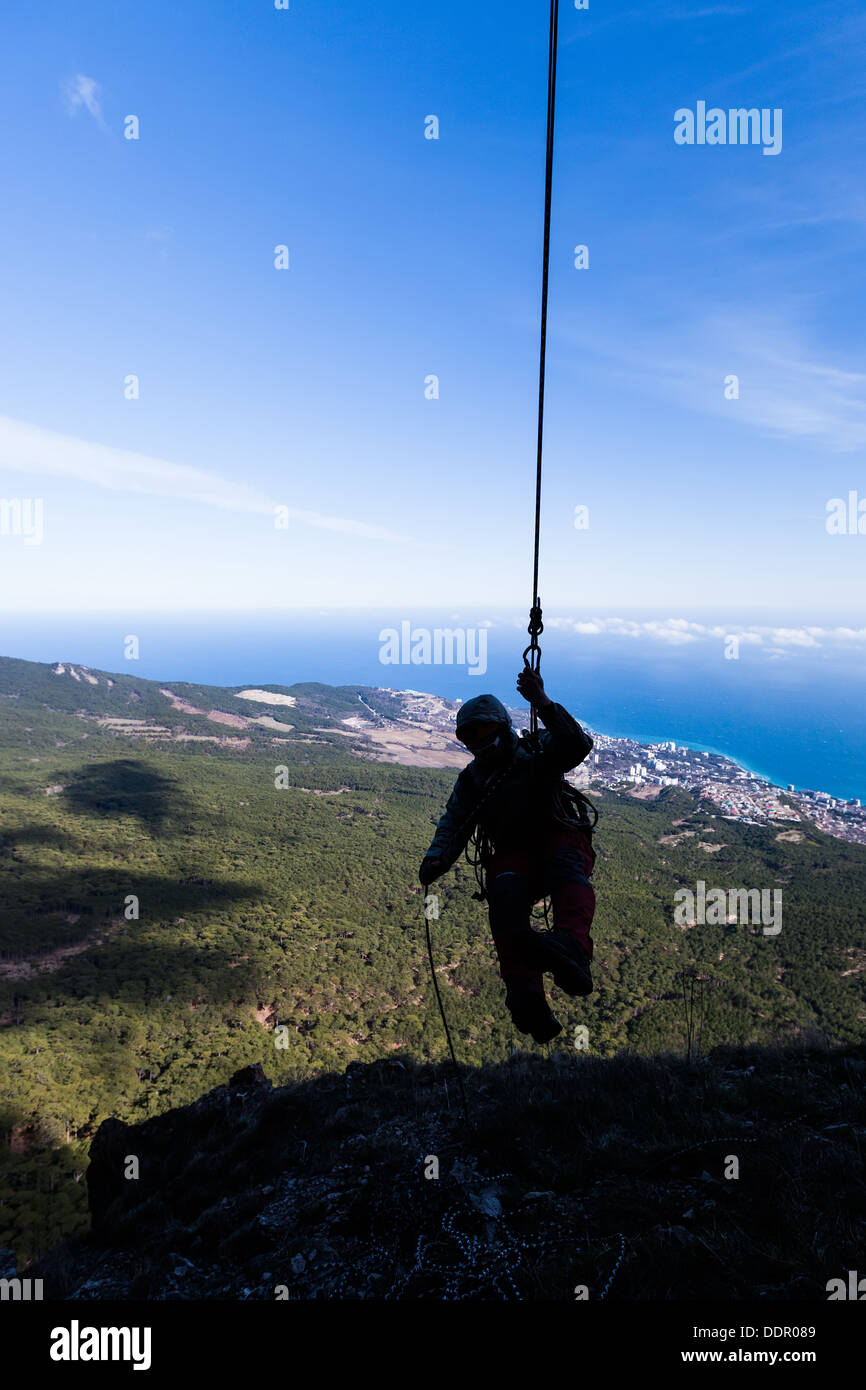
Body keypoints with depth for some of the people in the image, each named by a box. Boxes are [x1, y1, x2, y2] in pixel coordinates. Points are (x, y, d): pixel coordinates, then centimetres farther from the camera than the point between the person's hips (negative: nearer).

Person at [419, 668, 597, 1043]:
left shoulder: (538, 752, 8)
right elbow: (453, 826, 8)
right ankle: (527, 998, -48)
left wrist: (543, 703, -24)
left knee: (565, 866, -36)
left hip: (562, 838, -1)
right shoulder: (470, 780, 18)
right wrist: (436, 859, -14)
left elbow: (577, 746, -12)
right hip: (511, 854, 1)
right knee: (505, 894, -31)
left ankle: (573, 948, -63)